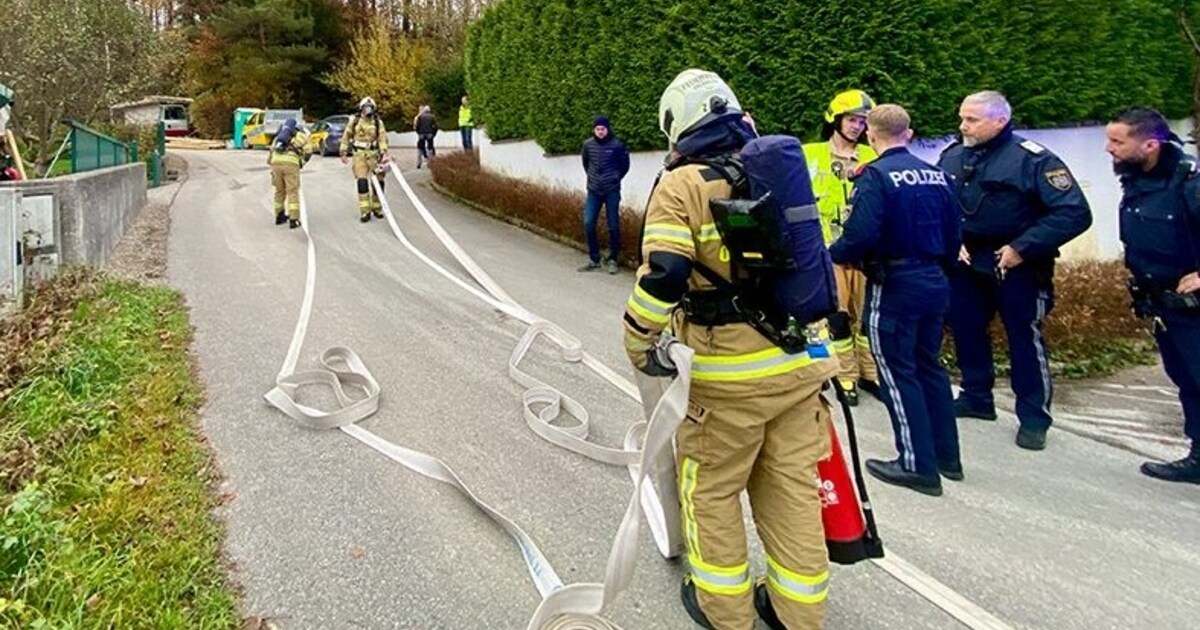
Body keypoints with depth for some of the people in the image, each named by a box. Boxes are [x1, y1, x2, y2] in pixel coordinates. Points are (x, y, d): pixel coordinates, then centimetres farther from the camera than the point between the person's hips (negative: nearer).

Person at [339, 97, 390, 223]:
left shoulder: (378, 122, 4)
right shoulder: (354, 121, 7)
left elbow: (383, 138, -7)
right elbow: (346, 137, 11)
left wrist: (384, 152, -22)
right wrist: (343, 152, 6)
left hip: (374, 154, 1)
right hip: (359, 154, -1)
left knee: (378, 181, 3)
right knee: (362, 181, -10)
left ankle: (376, 207, 20)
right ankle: (365, 211, -11)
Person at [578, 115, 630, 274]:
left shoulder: (617, 145, -9)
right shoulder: (588, 144, 0)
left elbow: (625, 165, 5)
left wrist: (615, 178, 3)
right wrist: (592, 177, 12)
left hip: (612, 191, -3)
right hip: (593, 190, 3)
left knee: (613, 226, 2)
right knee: (588, 224, -2)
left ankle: (612, 260, 14)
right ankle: (594, 259, 11)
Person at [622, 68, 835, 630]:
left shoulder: (681, 186, -9)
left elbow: (663, 274, -20)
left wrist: (639, 344, -7)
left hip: (727, 375, -6)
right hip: (800, 363, 6)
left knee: (711, 489, 13)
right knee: (793, 487, 17)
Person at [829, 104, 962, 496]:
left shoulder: (876, 176, -13)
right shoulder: (937, 175, 8)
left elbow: (861, 235, -23)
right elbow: (953, 233, 12)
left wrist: (834, 254, -5)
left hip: (894, 286, -7)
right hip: (934, 282, 7)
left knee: (898, 372, 2)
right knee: (928, 365, 19)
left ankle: (919, 465, 8)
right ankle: (946, 455, 28)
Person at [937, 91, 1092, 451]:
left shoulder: (1032, 159, -14)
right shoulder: (952, 157, 1)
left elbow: (1075, 213, -17)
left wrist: (1023, 248, -20)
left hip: (1015, 267, -5)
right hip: (965, 264, 6)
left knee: (1024, 339, 2)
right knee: (966, 331, 14)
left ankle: (1034, 417, 14)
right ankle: (977, 397, 32)